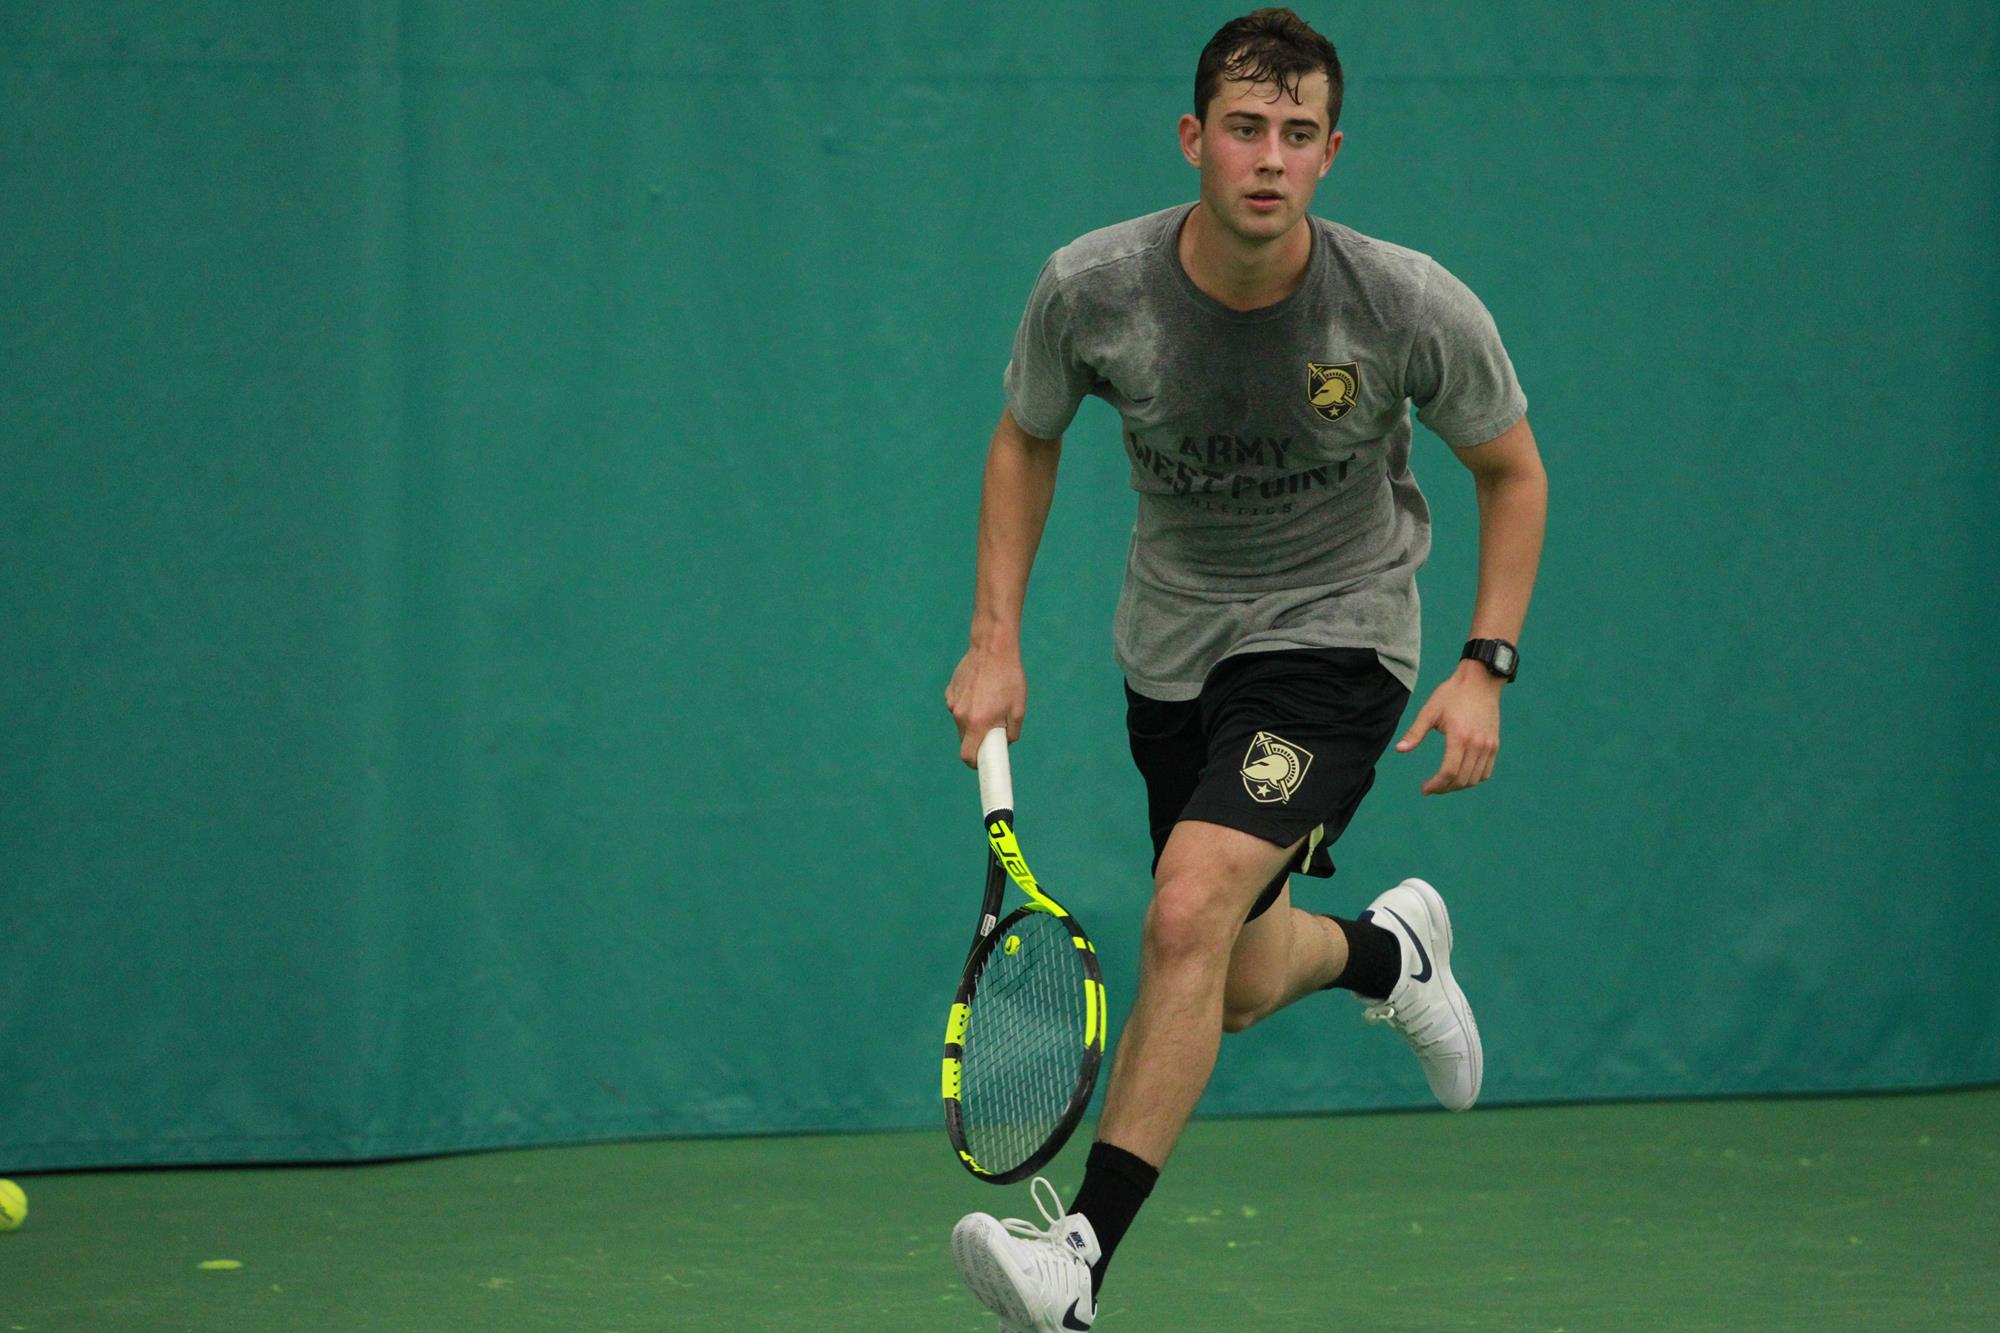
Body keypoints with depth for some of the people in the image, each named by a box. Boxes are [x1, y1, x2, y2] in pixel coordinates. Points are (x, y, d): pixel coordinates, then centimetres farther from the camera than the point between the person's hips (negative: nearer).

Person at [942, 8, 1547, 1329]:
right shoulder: (1092, 289, -17)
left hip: (1332, 636, -4)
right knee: (1236, 986, 14)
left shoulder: (1412, 306, -21)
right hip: (1173, 648, 4)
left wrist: (1488, 666, -10)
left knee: (1187, 920, -25)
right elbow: (1027, 439, 4)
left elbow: (1513, 470, -3)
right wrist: (997, 639, -3)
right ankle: (1387, 948, 49)